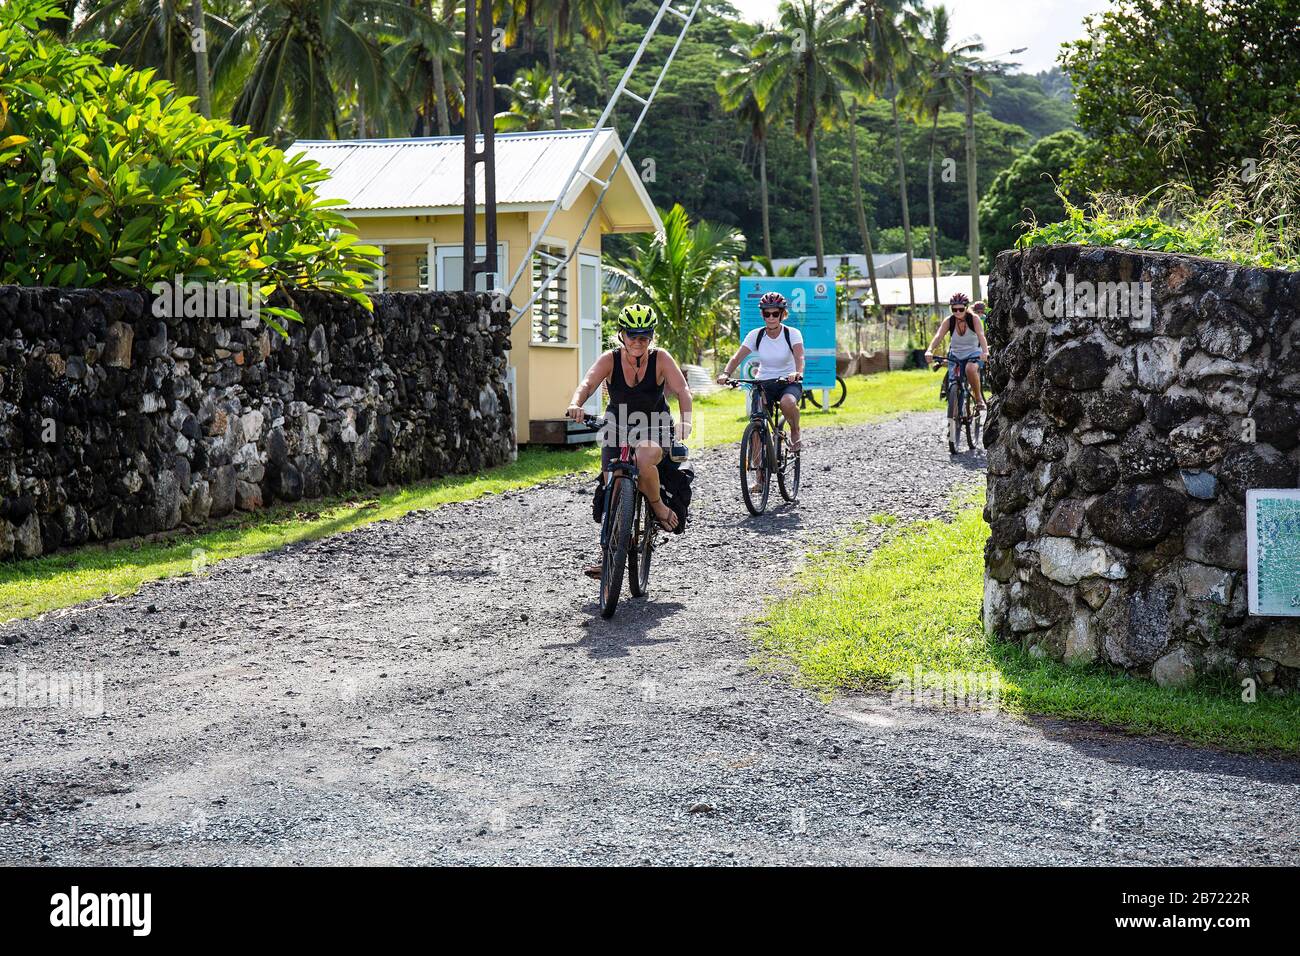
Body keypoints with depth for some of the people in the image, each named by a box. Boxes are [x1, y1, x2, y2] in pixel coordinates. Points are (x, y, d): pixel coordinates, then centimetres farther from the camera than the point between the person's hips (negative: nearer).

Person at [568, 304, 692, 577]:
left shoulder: (660, 359, -15)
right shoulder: (610, 360, -13)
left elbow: (682, 390, -23)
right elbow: (587, 383, -27)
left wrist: (686, 420, -42)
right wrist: (576, 404, -49)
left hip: (654, 428, -2)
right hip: (618, 427, 3)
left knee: (644, 461, -36)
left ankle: (659, 508, -7)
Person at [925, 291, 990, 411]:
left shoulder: (974, 319, -16)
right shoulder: (949, 321, -11)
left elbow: (981, 335, -32)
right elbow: (938, 336, -26)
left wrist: (985, 352, -52)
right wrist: (929, 350, -46)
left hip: (974, 353, -3)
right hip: (956, 355, 3)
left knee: (970, 369, -35)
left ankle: (979, 398, -16)